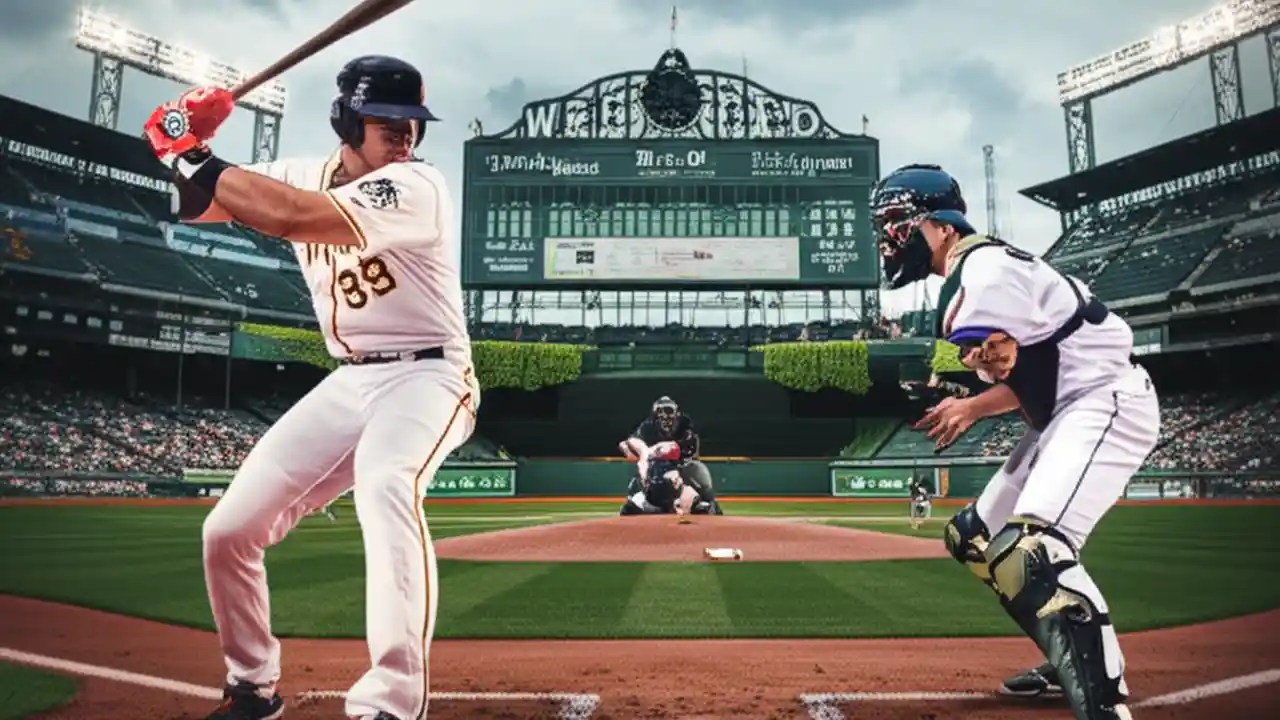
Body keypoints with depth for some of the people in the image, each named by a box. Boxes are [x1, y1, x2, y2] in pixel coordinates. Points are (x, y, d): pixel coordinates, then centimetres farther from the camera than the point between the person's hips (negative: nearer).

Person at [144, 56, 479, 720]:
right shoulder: (301, 175, 6)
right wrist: (188, 150, -10)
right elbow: (197, 208, 9)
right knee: (228, 531, 5)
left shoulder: (415, 186, -18)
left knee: (386, 487, -40)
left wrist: (195, 156, -18)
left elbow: (286, 218, -30)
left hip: (426, 377, -6)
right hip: (346, 383, 7)